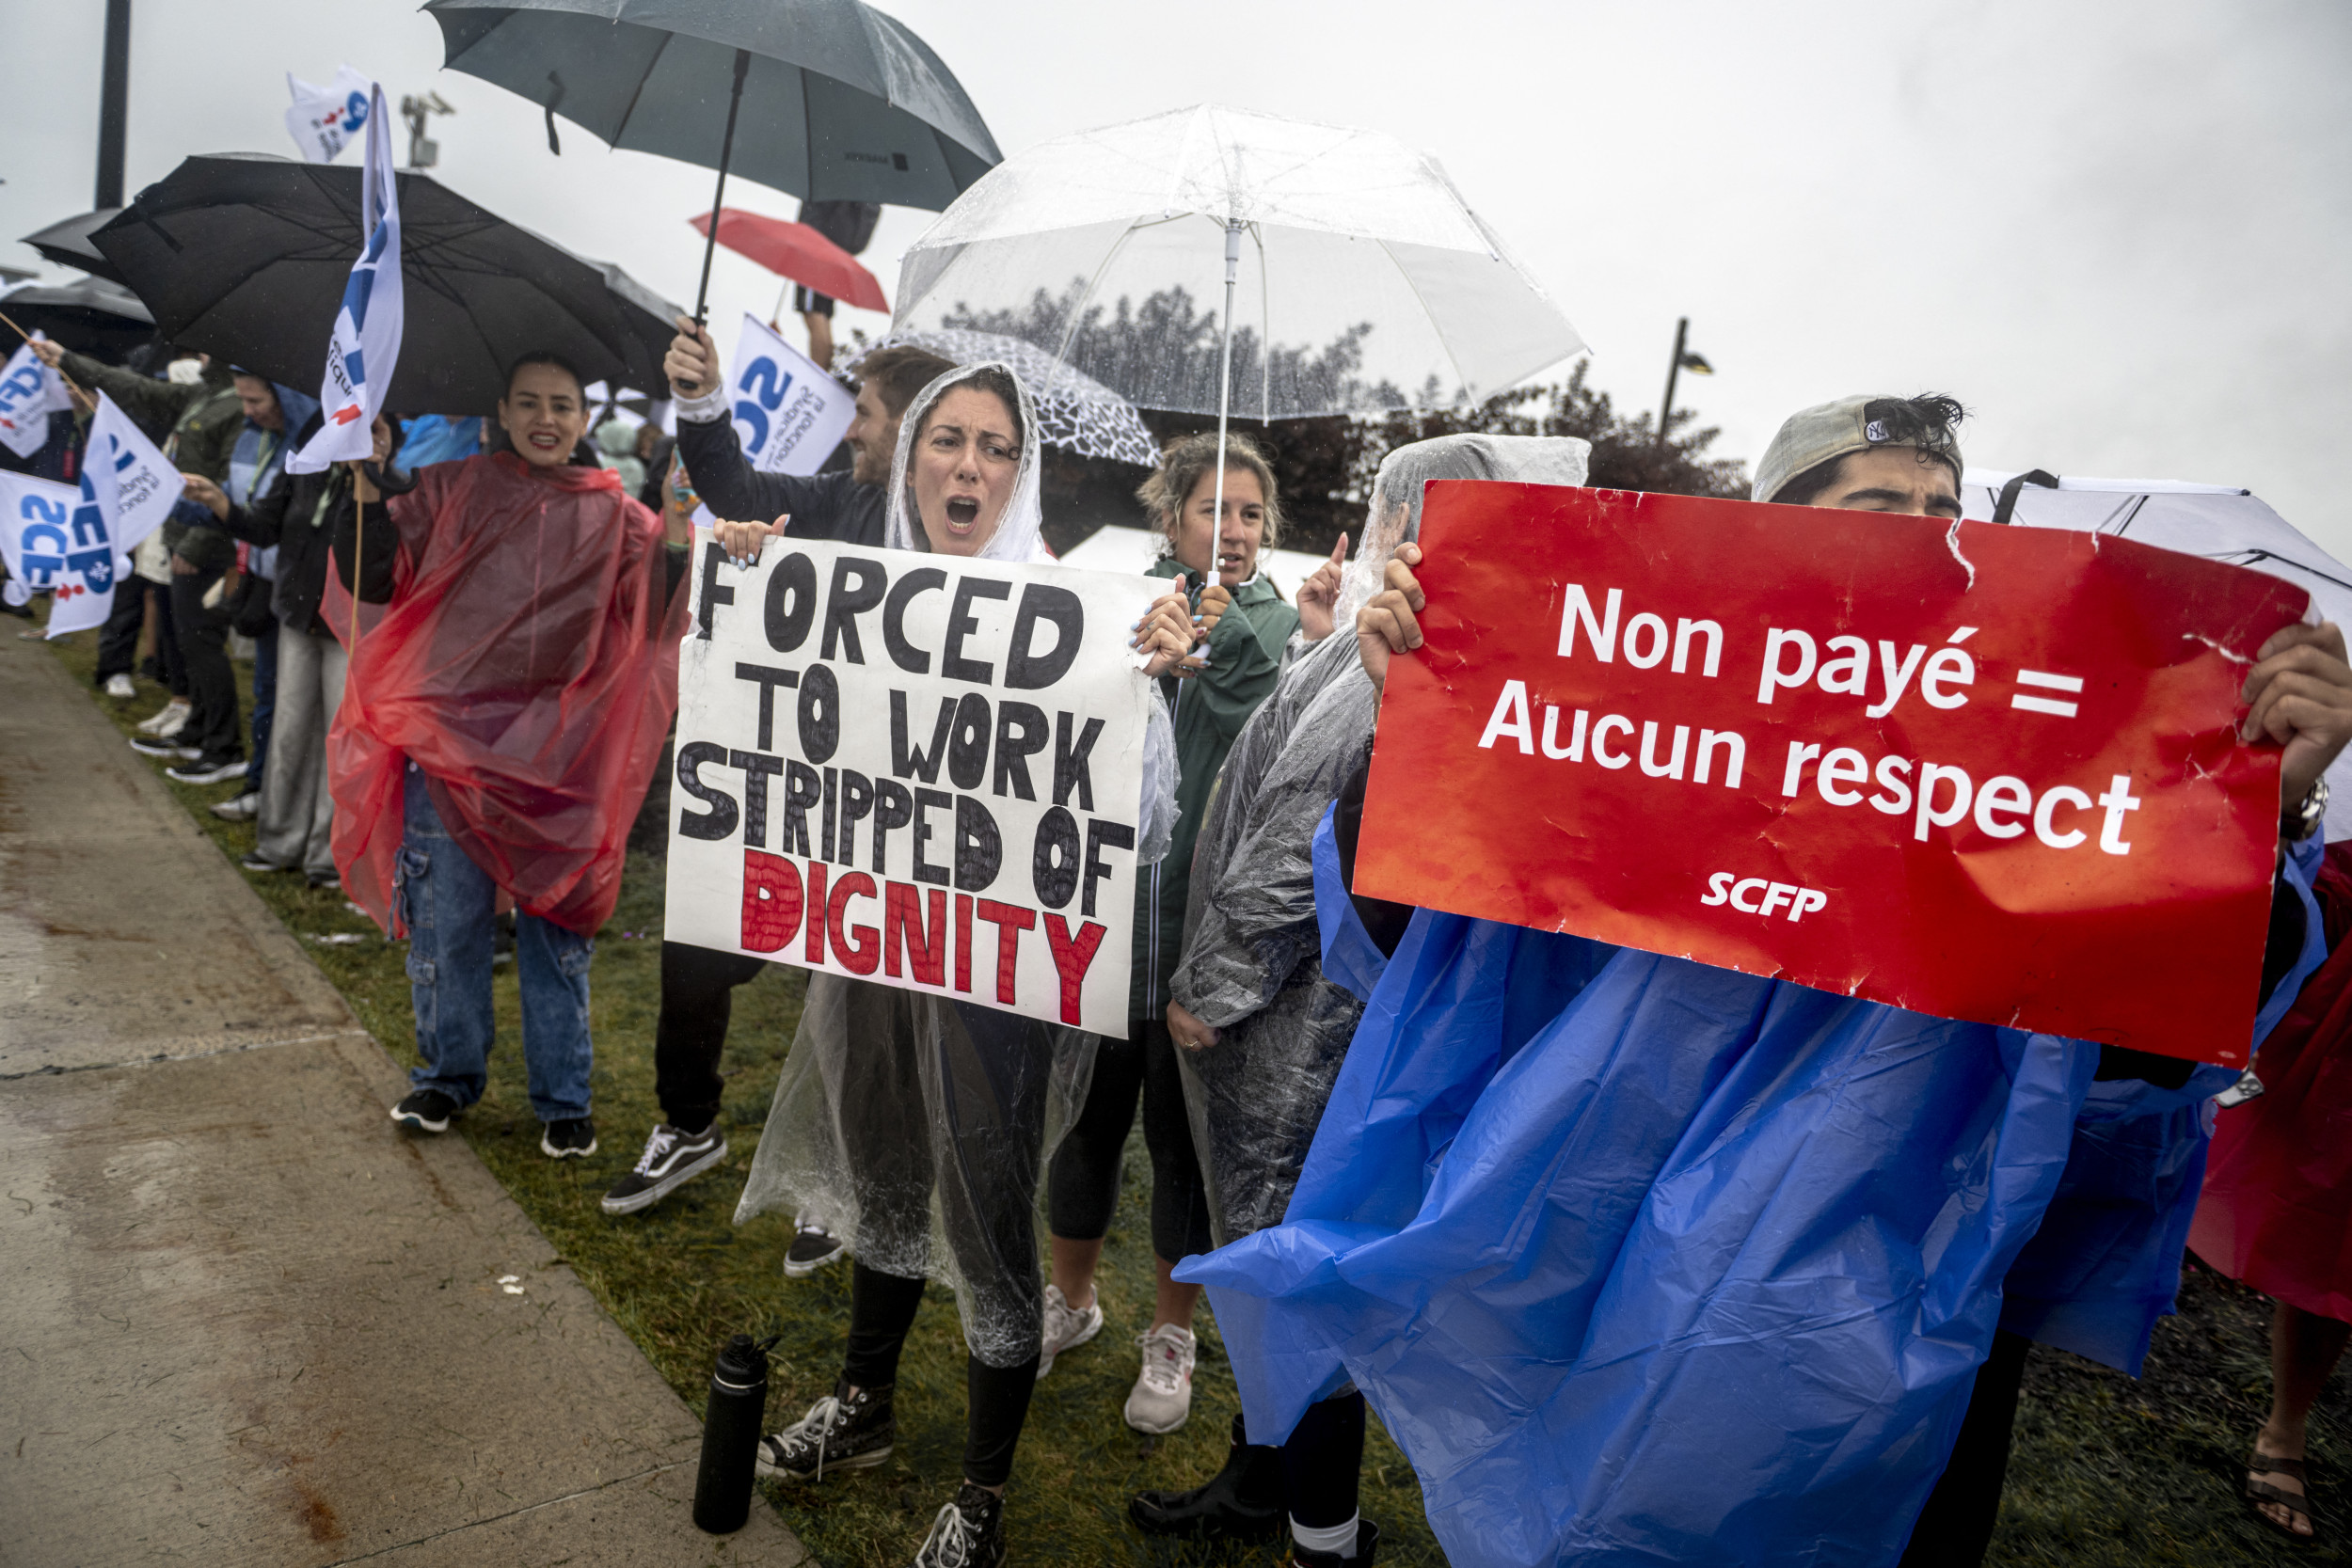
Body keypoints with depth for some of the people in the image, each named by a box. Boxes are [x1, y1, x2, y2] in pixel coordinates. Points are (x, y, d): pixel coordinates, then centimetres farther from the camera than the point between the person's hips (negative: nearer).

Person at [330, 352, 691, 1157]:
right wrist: (369, 492, -8)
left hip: (558, 752, 0)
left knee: (557, 926, 6)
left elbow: (651, 615, -4)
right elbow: (376, 580, 5)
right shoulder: (451, 493, 8)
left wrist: (675, 541, -19)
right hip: (450, 736, 1)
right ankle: (448, 1073, 29)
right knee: (446, 921, 7)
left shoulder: (614, 517, 7)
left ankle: (563, 1100, 19)